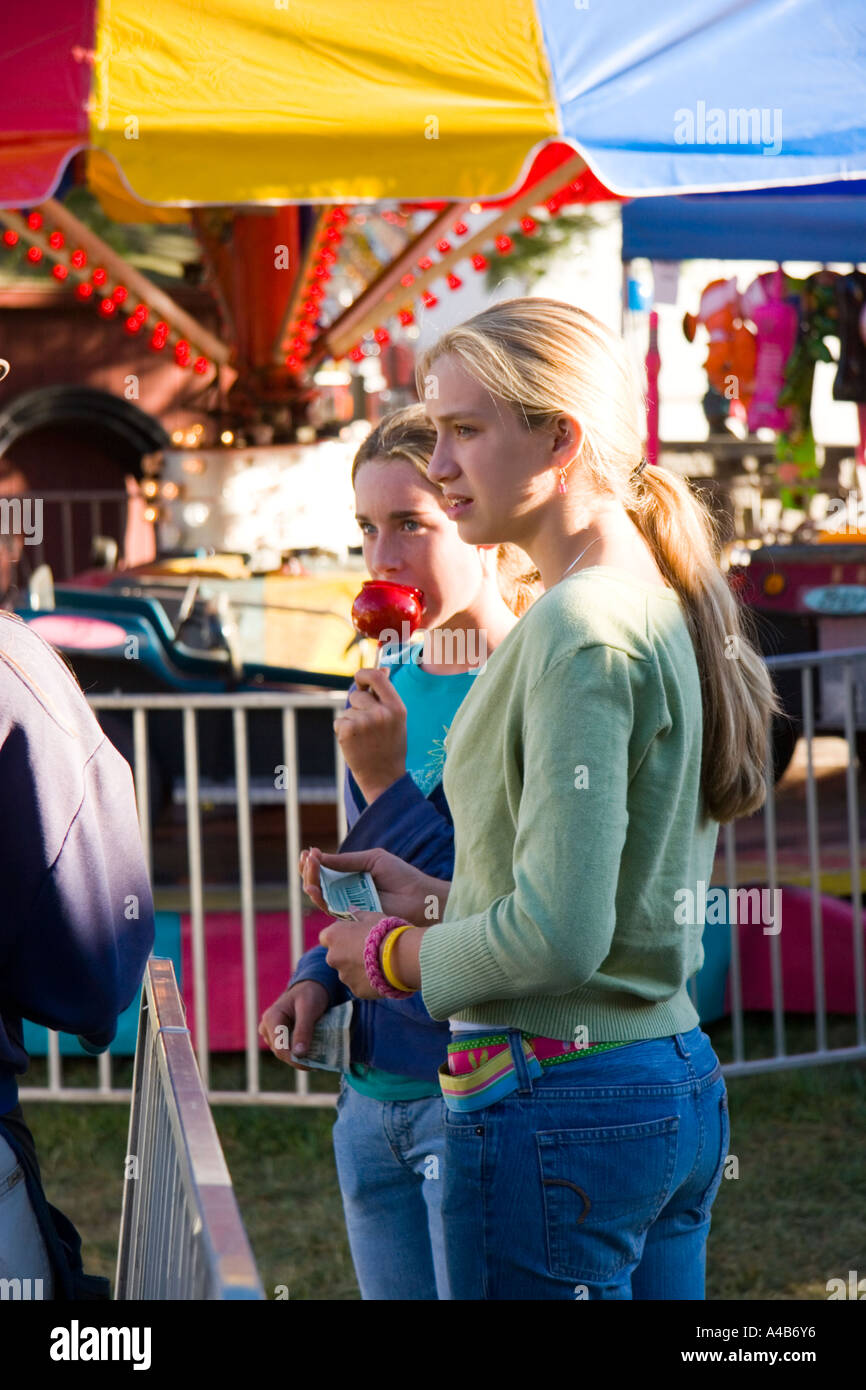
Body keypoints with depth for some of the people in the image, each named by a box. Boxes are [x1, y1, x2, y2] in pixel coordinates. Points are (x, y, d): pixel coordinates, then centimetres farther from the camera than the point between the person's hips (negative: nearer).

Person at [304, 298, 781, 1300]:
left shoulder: (580, 629, -16)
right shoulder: (667, 608, 13)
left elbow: (558, 936, -22)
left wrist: (397, 954, -6)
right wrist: (434, 898, 14)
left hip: (556, 1096, -10)